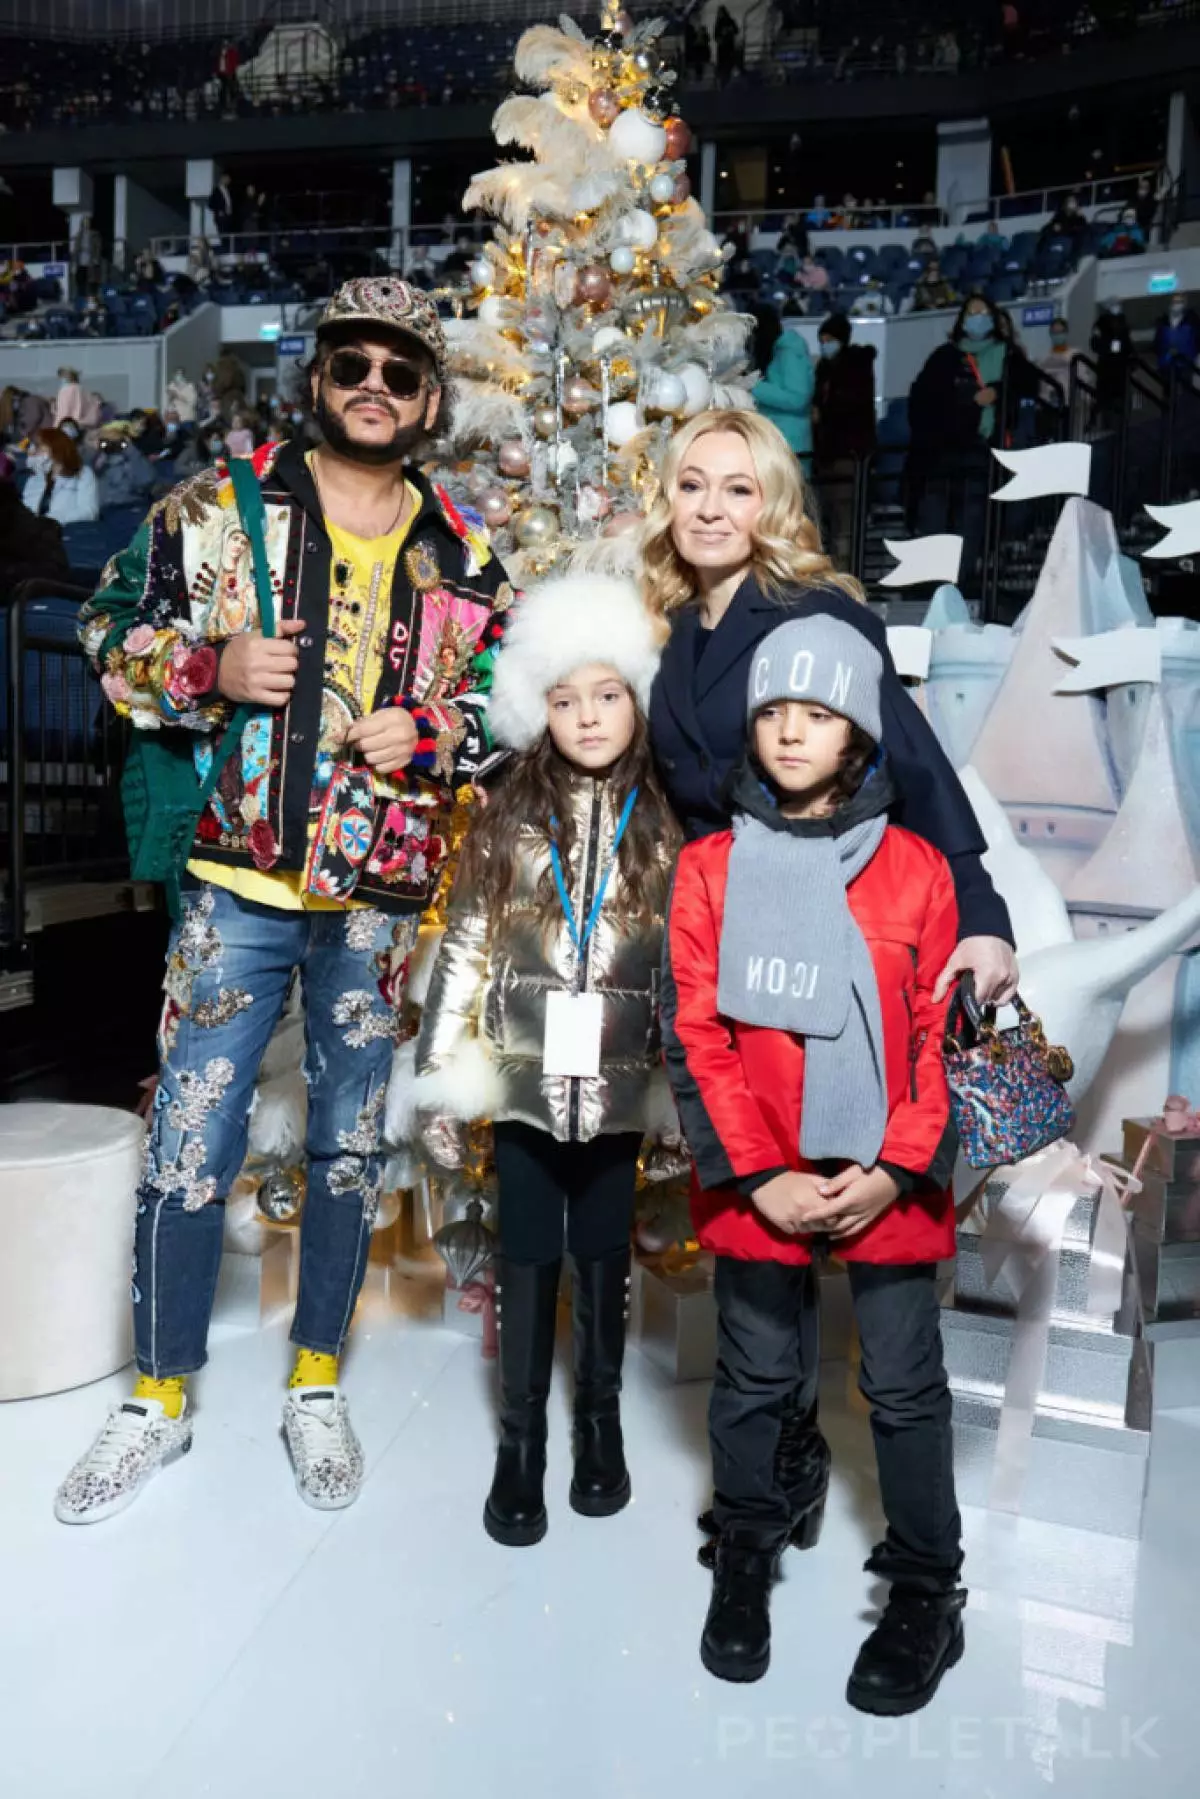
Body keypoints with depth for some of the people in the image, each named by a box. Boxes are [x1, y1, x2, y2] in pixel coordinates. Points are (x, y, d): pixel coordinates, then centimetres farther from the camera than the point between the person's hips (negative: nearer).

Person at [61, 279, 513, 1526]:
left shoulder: (464, 555, 6)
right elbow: (112, 629, 6)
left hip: (378, 897, 2)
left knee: (349, 1146, 12)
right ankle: (158, 1399, 26)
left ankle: (317, 1388, 32)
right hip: (236, 880, -1)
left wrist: (430, 733, -8)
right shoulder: (218, 508, 3)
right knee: (188, 1147, 4)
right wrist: (210, 667, -13)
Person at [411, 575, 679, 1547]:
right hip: (524, 1077, 0)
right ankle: (521, 1438, 26)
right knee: (529, 1256, 9)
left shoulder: (670, 828, 0)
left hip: (620, 1083, 0)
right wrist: (439, 1079, 0)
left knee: (605, 1252, 14)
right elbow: (464, 949, 1)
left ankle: (602, 1417, 35)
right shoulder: (508, 820, 0)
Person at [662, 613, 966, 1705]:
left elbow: (947, 1039, -1)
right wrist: (759, 1179, -10)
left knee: (905, 1386, 13)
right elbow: (694, 1038, -4)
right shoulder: (713, 867, -1)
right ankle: (746, 1557, 39)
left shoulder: (917, 868, -2)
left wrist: (895, 1172, -10)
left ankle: (925, 1589, 33)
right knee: (756, 1378, 16)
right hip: (755, 1189, 1)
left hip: (890, 1189, 0)